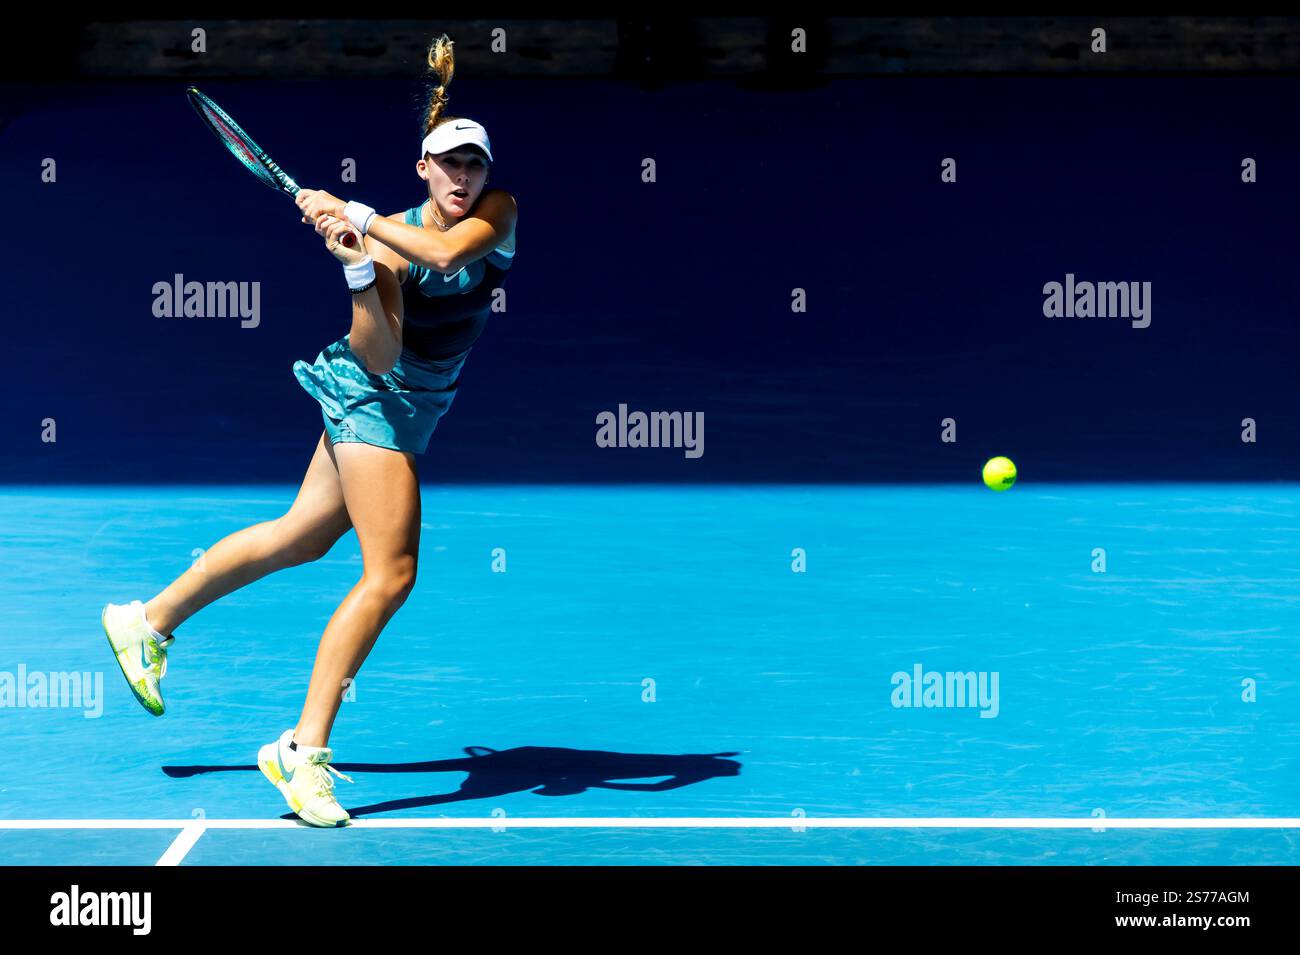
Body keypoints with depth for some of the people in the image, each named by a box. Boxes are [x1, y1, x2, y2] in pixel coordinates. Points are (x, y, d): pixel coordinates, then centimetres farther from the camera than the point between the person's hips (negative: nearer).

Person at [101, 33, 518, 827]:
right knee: (391, 574, -14)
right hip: (372, 399, -6)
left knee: (299, 539, 18)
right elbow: (380, 357, -24)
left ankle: (150, 621, 34)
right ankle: (305, 753, -9)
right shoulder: (389, 237, -17)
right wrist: (357, 264, -35)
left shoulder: (498, 213, -5)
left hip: (413, 407, 6)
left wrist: (358, 218, -27)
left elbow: (448, 252, -27)